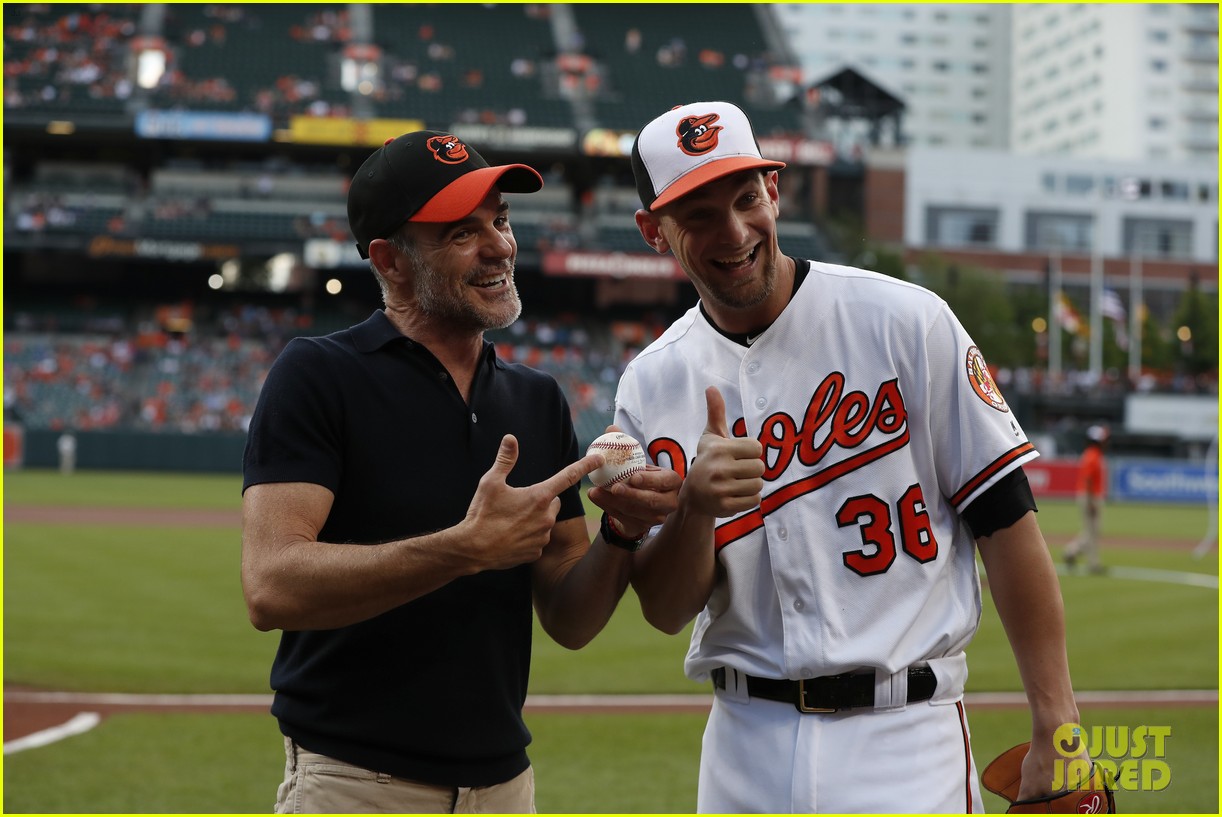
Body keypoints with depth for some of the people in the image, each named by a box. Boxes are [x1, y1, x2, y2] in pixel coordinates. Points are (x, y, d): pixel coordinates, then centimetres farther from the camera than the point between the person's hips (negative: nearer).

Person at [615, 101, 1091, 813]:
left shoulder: (905, 322, -4)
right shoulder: (651, 386, 4)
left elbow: (1004, 515, -4)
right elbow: (667, 610, 2)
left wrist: (1057, 725, -8)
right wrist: (695, 507, -20)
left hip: (904, 736, -3)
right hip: (745, 747, 3)